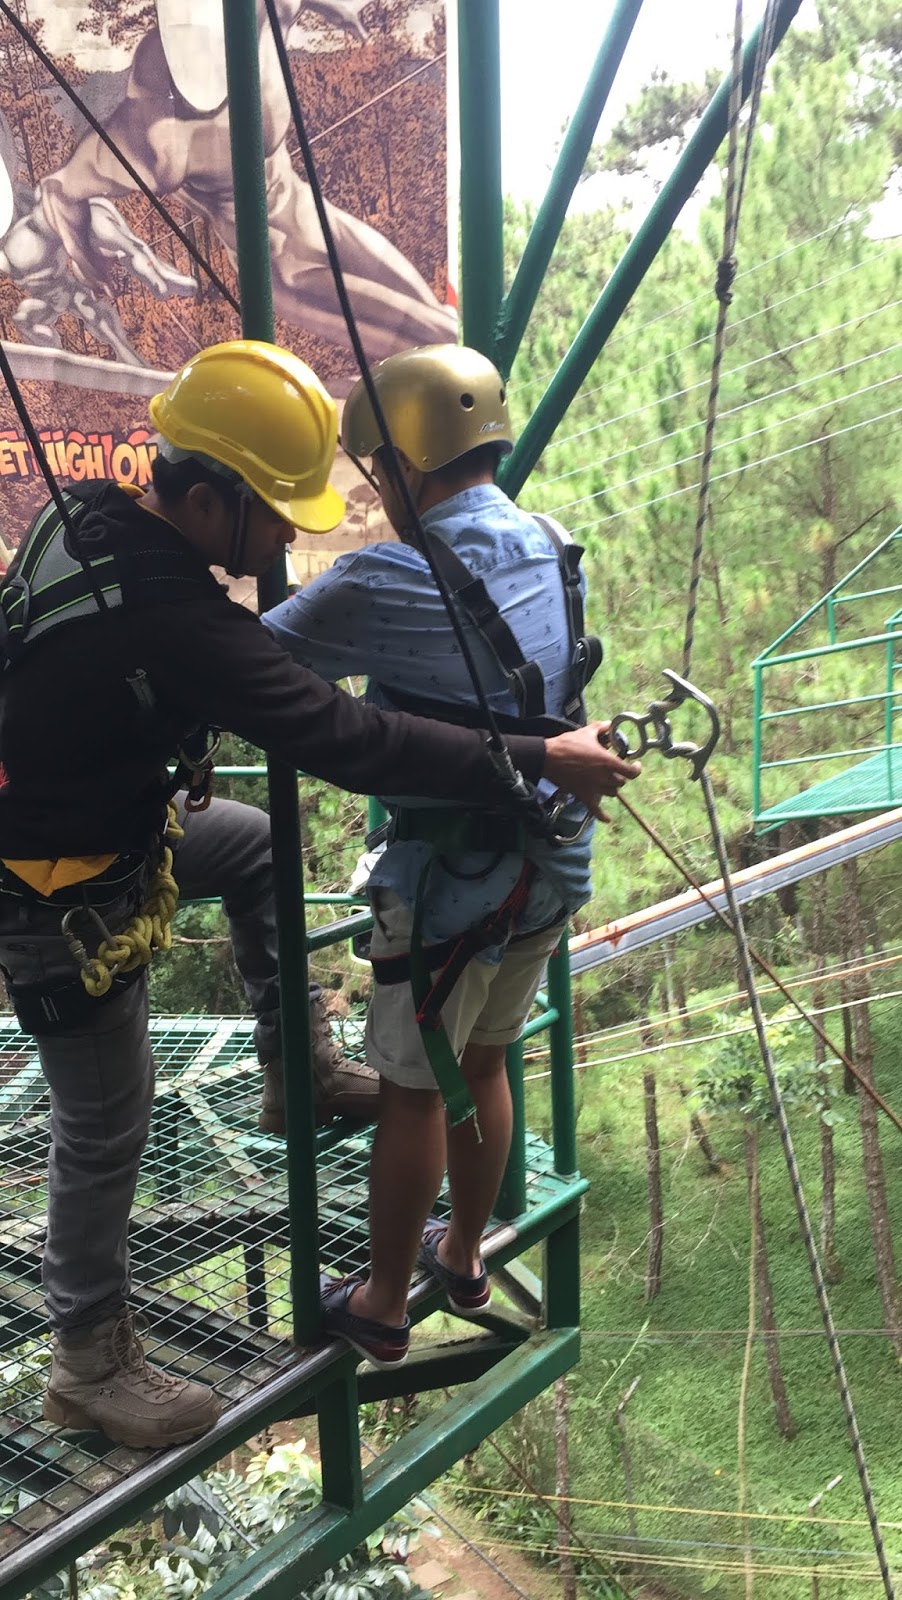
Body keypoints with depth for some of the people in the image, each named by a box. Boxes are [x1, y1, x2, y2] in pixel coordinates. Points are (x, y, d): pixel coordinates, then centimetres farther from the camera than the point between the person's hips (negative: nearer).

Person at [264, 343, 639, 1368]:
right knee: (483, 1066, 23)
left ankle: (382, 1308, 30)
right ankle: (463, 1261, 43)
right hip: (554, 866, 7)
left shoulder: (397, 583, -22)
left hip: (450, 882, -7)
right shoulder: (556, 552, 2)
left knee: (414, 1091, 11)